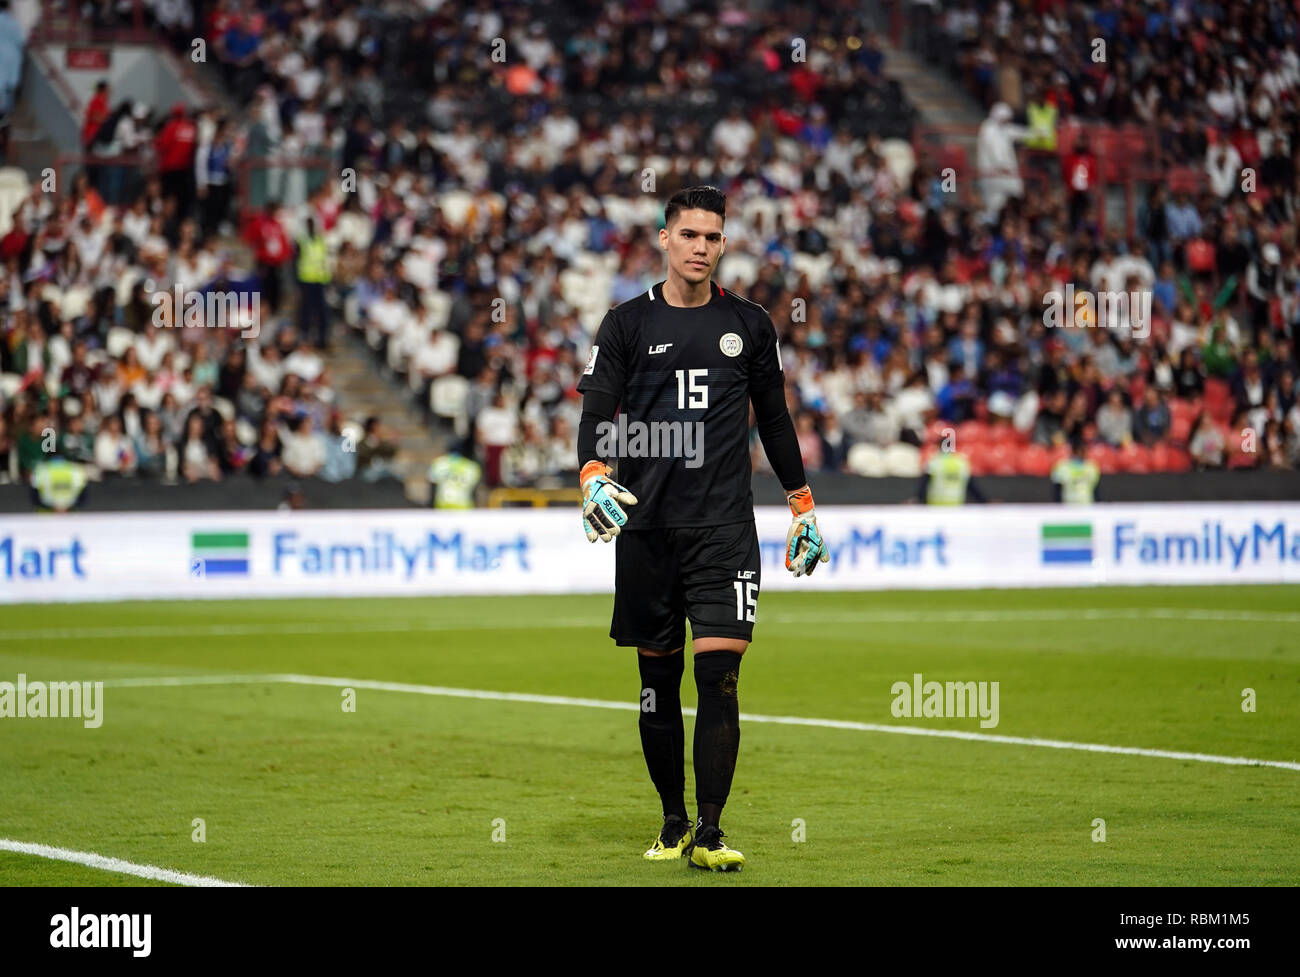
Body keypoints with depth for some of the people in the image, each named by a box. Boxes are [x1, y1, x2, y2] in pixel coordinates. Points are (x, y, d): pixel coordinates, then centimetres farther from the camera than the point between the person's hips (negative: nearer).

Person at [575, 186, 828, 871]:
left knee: (718, 674, -11)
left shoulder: (749, 325, 10)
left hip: (725, 525, 0)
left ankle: (709, 834, -11)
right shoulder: (628, 324, 5)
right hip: (645, 525, 0)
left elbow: (774, 418, 19)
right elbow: (596, 413, -3)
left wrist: (802, 505, 20)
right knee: (658, 680, 6)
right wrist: (594, 475, -22)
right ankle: (673, 823, 20)